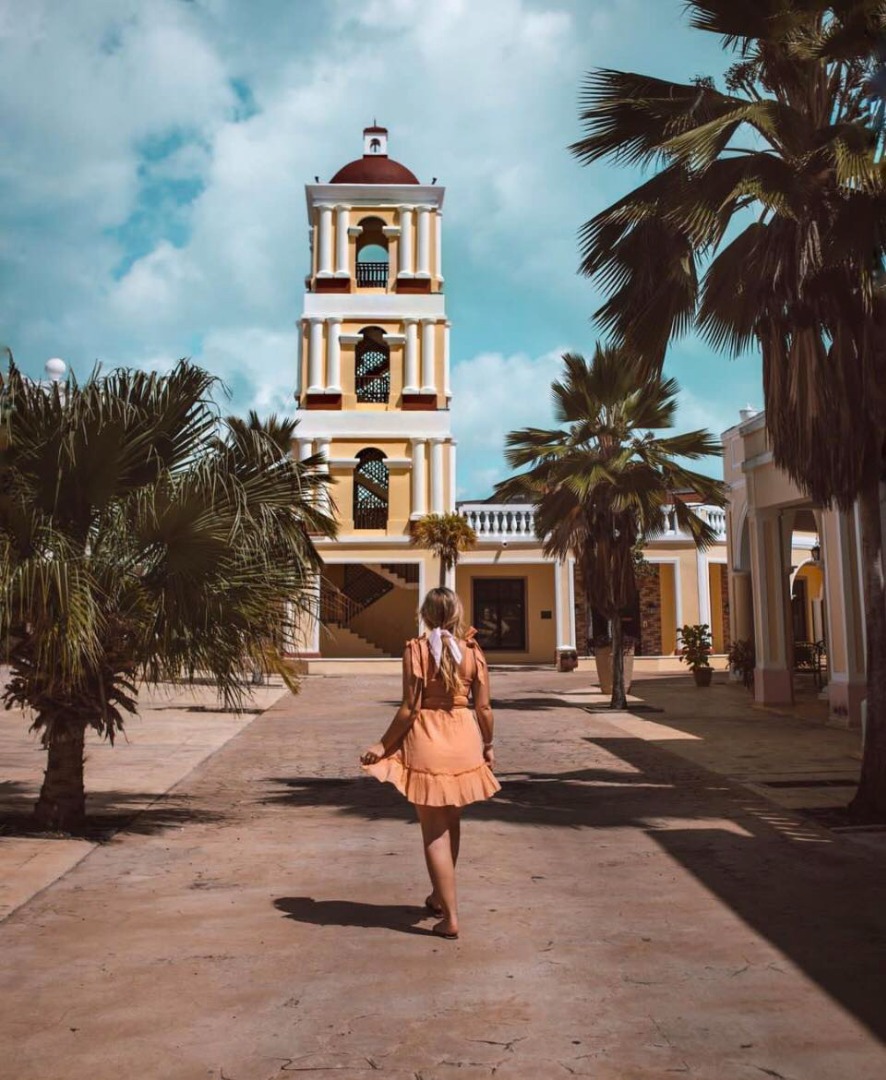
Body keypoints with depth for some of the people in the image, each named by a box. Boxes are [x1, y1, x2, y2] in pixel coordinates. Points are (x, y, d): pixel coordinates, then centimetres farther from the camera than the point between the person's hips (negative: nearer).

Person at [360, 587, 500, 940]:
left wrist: (382, 744, -3)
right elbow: (484, 708, 0)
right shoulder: (473, 651, -2)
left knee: (434, 831, 5)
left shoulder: (416, 649, -10)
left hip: (426, 742, -4)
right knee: (451, 824, 22)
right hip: (463, 741, 4)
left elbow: (410, 708, -12)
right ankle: (439, 896, 41)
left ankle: (450, 918, 4)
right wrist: (488, 745, 15)